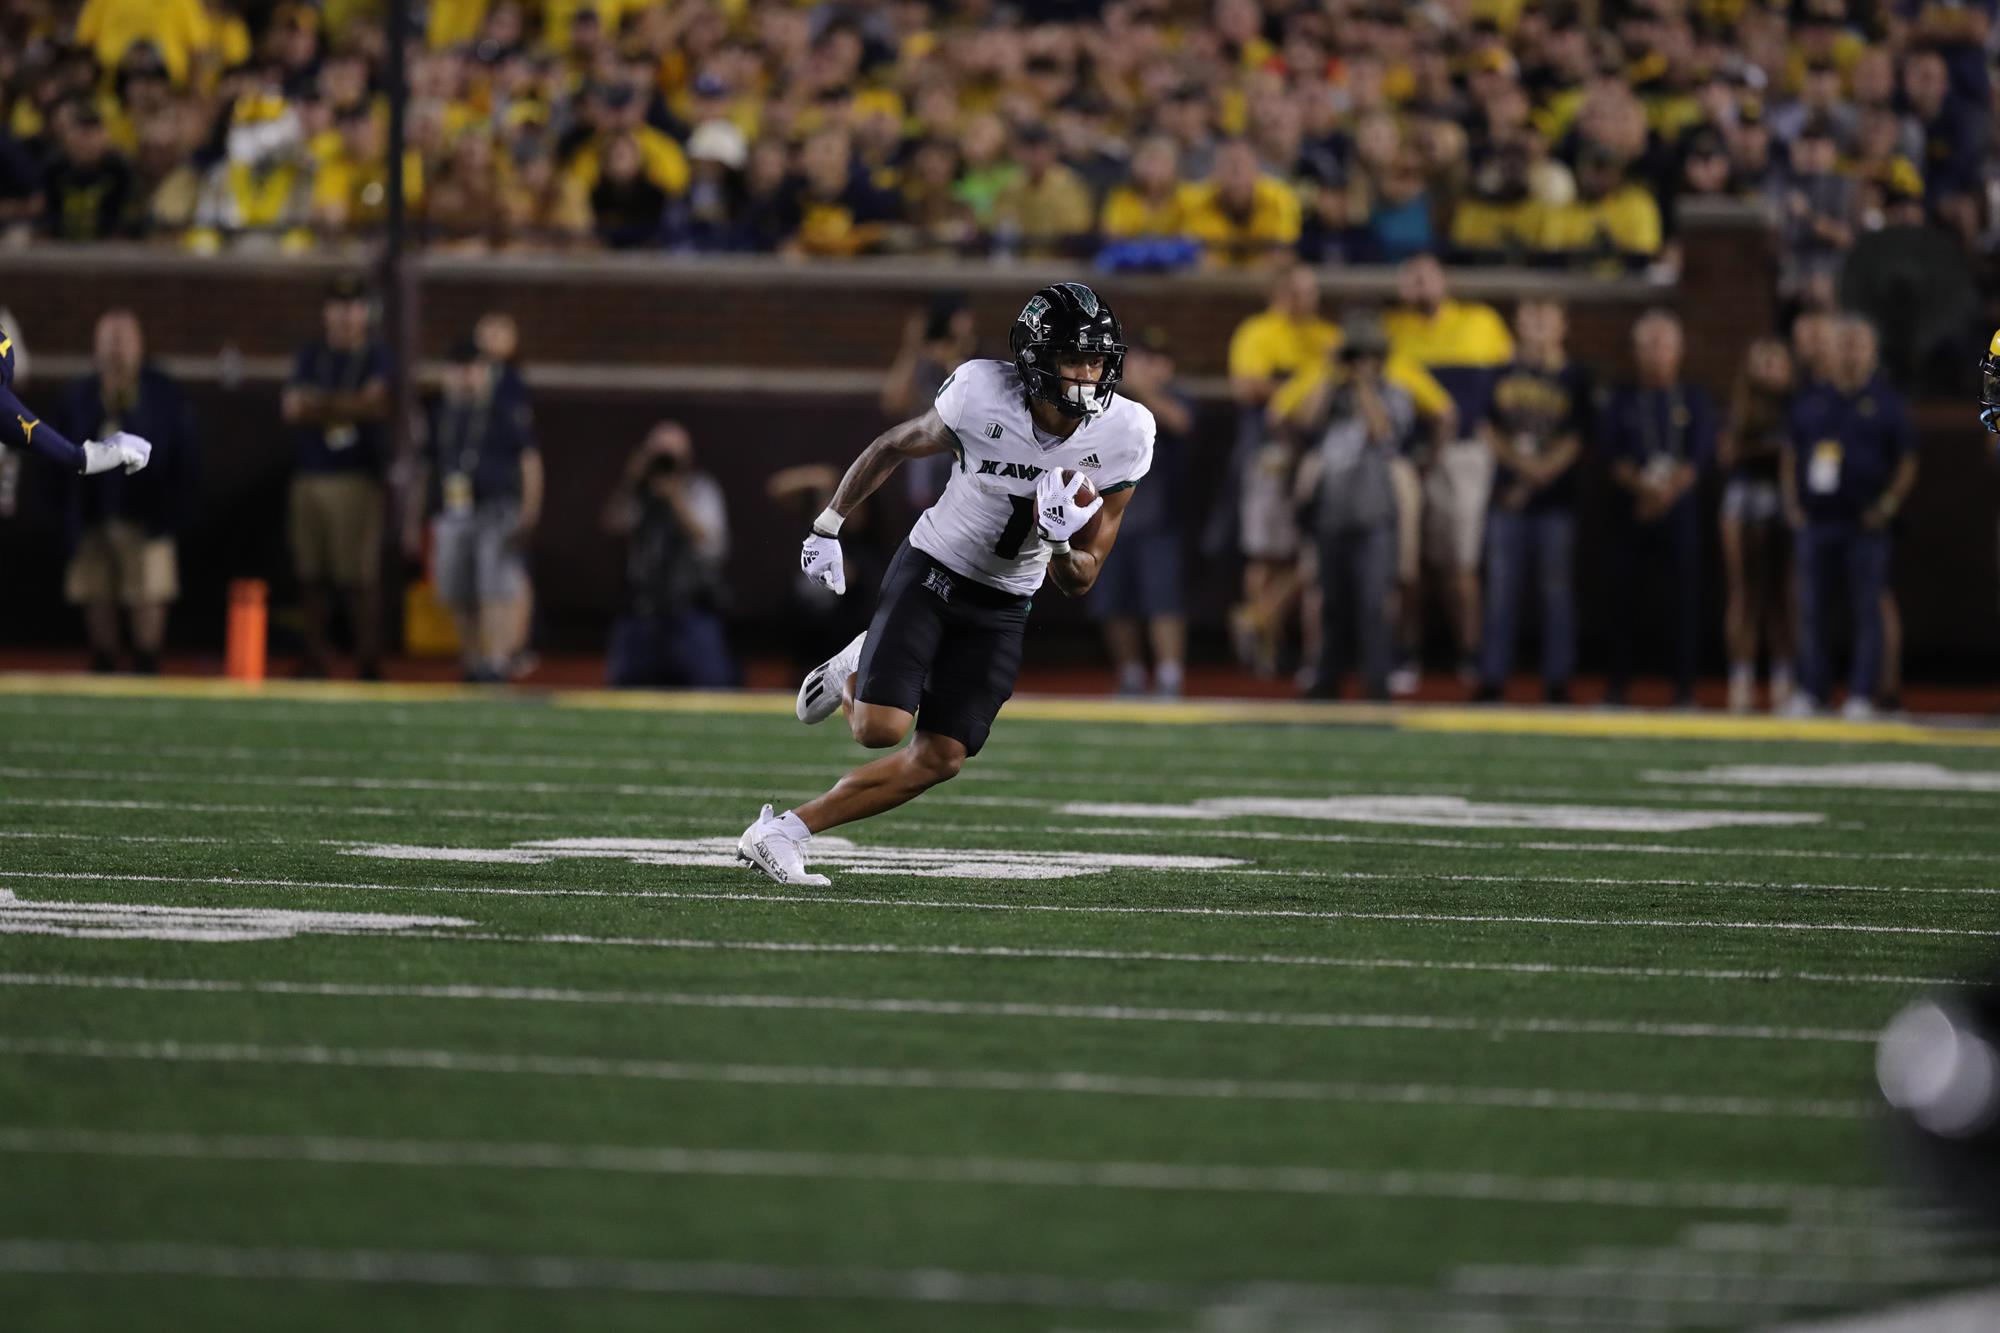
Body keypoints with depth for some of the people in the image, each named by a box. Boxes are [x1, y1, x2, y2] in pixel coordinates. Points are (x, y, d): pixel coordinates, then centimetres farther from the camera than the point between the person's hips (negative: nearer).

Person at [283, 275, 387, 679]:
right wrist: (346, 408, -8)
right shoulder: (311, 358, 16)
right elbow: (292, 409, 6)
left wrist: (320, 405, -7)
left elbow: (378, 405, -9)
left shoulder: (375, 358, 5)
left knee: (360, 577, -10)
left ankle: (368, 661, -8)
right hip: (310, 476, 4)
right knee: (311, 574, 4)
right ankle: (315, 658, 10)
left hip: (357, 478, -4)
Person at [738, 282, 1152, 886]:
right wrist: (828, 527, 4)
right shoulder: (982, 395, -23)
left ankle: (780, 834, 7)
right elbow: (893, 448, -1)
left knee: (940, 759, -4)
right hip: (930, 574, -3)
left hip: (1002, 609, 3)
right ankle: (855, 671, 17)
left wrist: (1061, 548, -28)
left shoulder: (1124, 435, -14)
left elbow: (1080, 581, -6)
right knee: (881, 728, -20)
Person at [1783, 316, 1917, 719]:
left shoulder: (1886, 404, 3)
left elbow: (1907, 462, 3)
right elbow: (1791, 455, 19)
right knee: (1812, 609, 5)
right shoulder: (1811, 402, 13)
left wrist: (1887, 506, -8)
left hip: (1865, 522, -4)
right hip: (1816, 519, 4)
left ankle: (1862, 694, -3)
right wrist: (1792, 501, 8)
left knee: (1867, 608, -4)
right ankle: (1813, 689, 12)